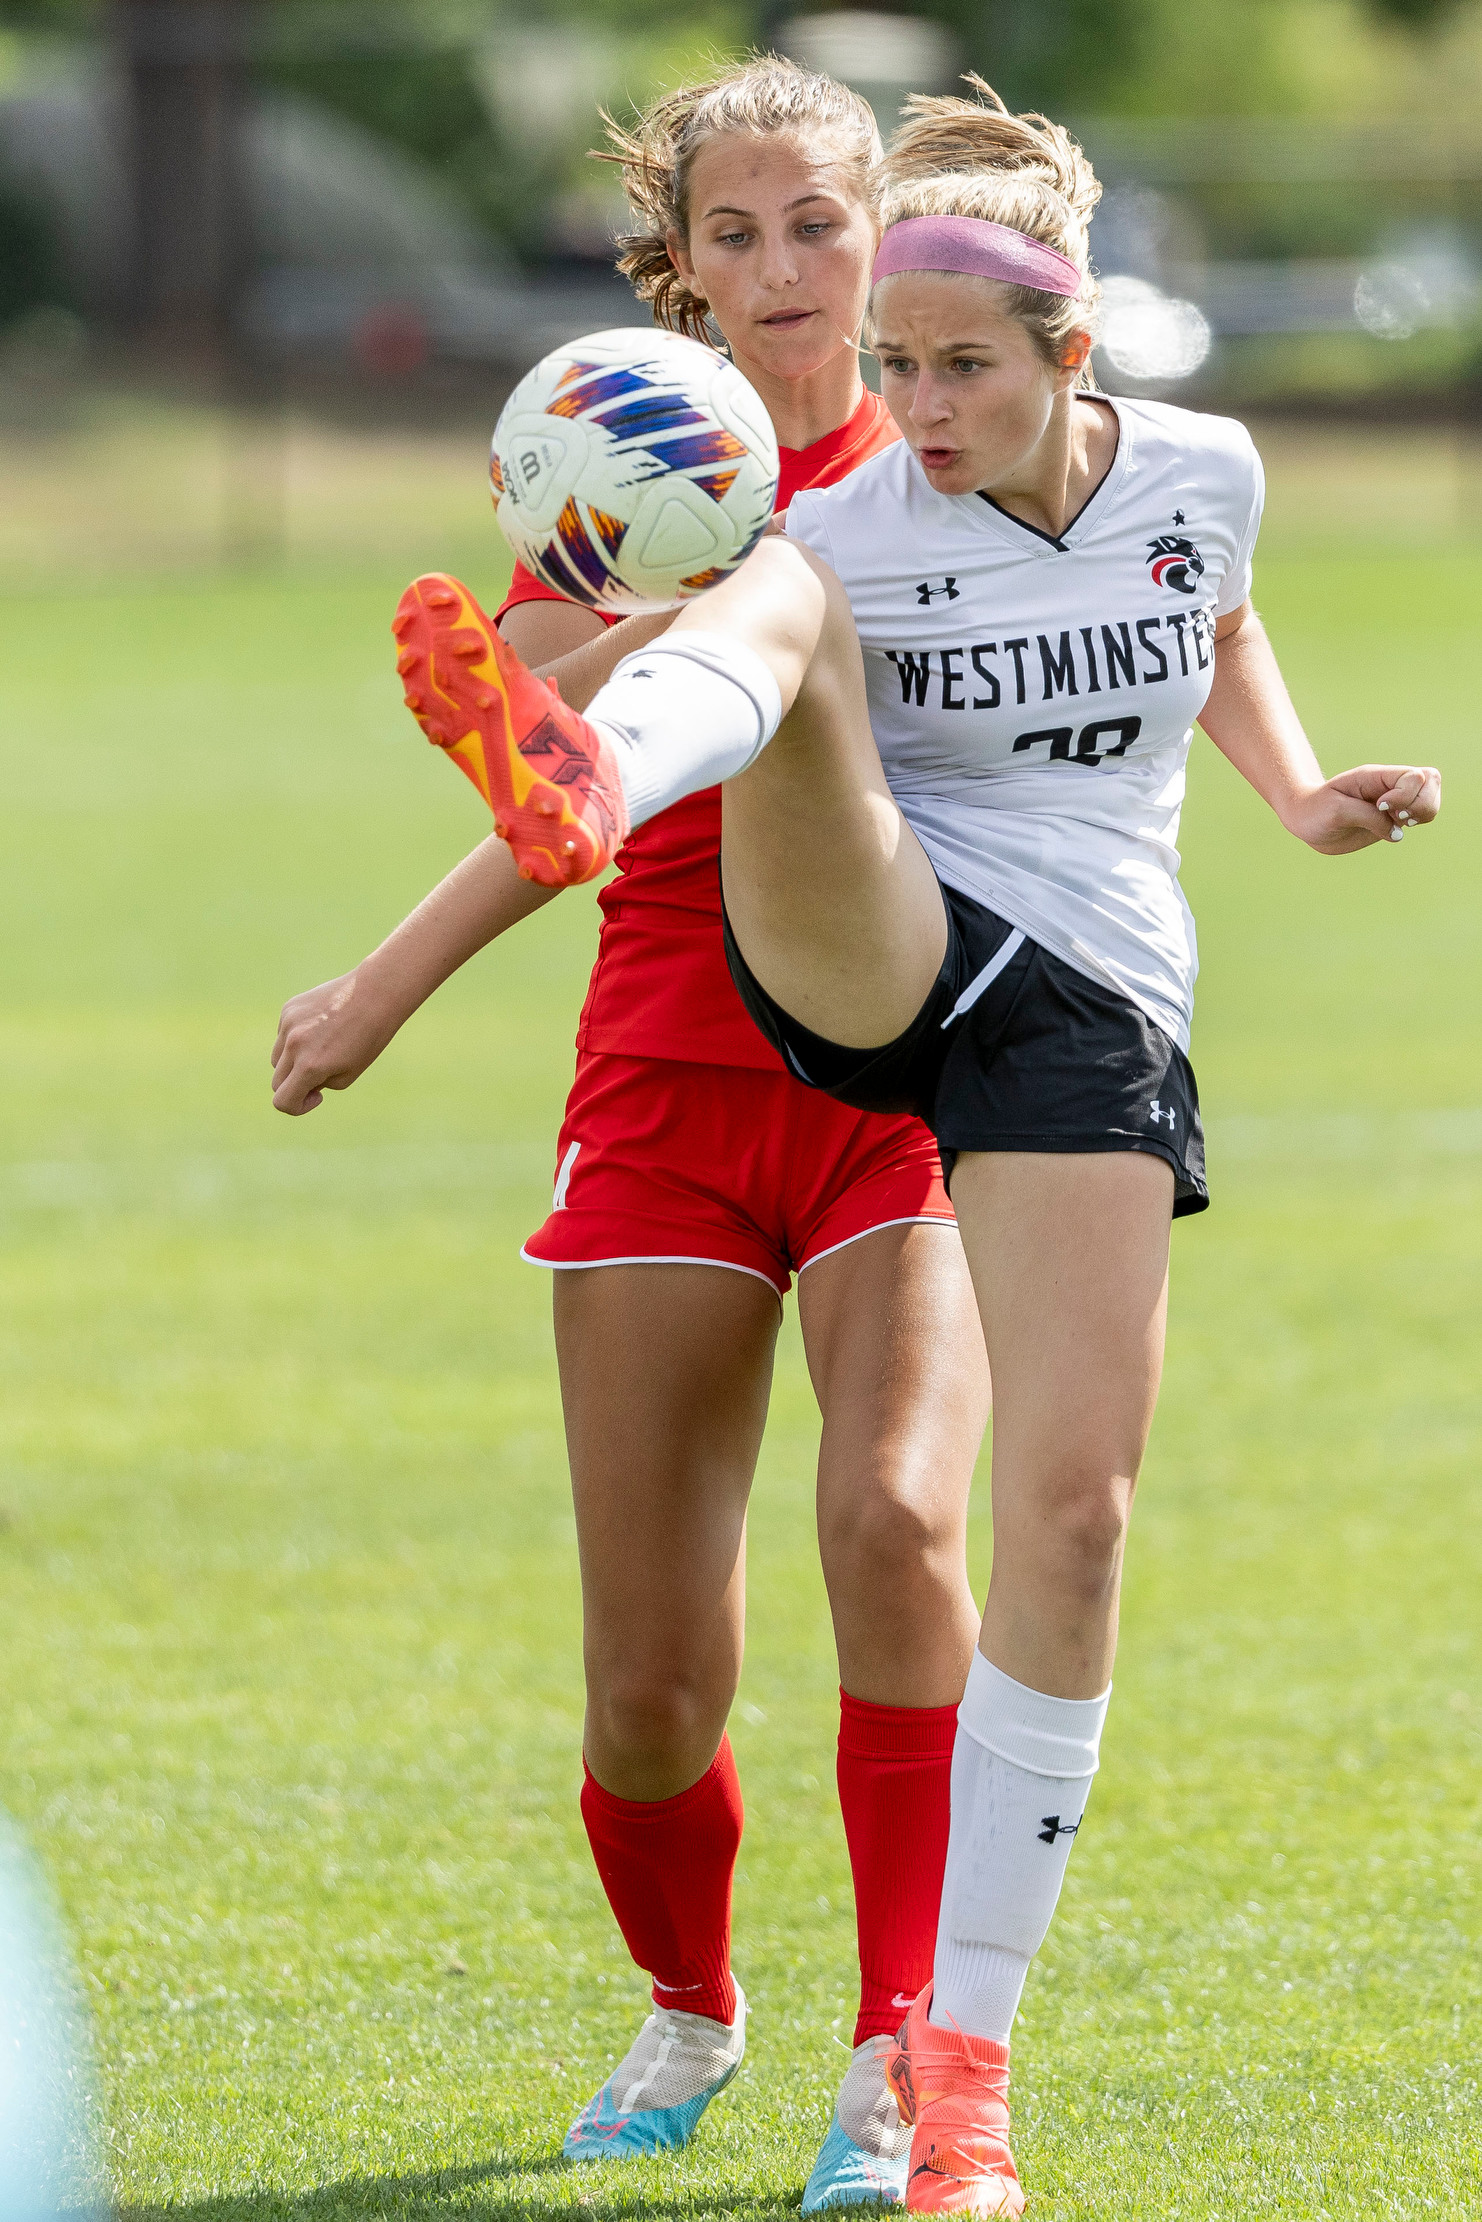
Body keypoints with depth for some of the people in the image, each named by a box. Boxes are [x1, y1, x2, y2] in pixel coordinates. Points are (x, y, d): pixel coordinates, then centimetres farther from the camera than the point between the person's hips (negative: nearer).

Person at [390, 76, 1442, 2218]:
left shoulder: (1203, 473, 5)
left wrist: (1304, 794, 11)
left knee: (1069, 1503, -10)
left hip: (1090, 1000, 2)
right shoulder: (849, 533, -5)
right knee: (778, 613, -31)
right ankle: (578, 773, -71)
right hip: (858, 953, -2)